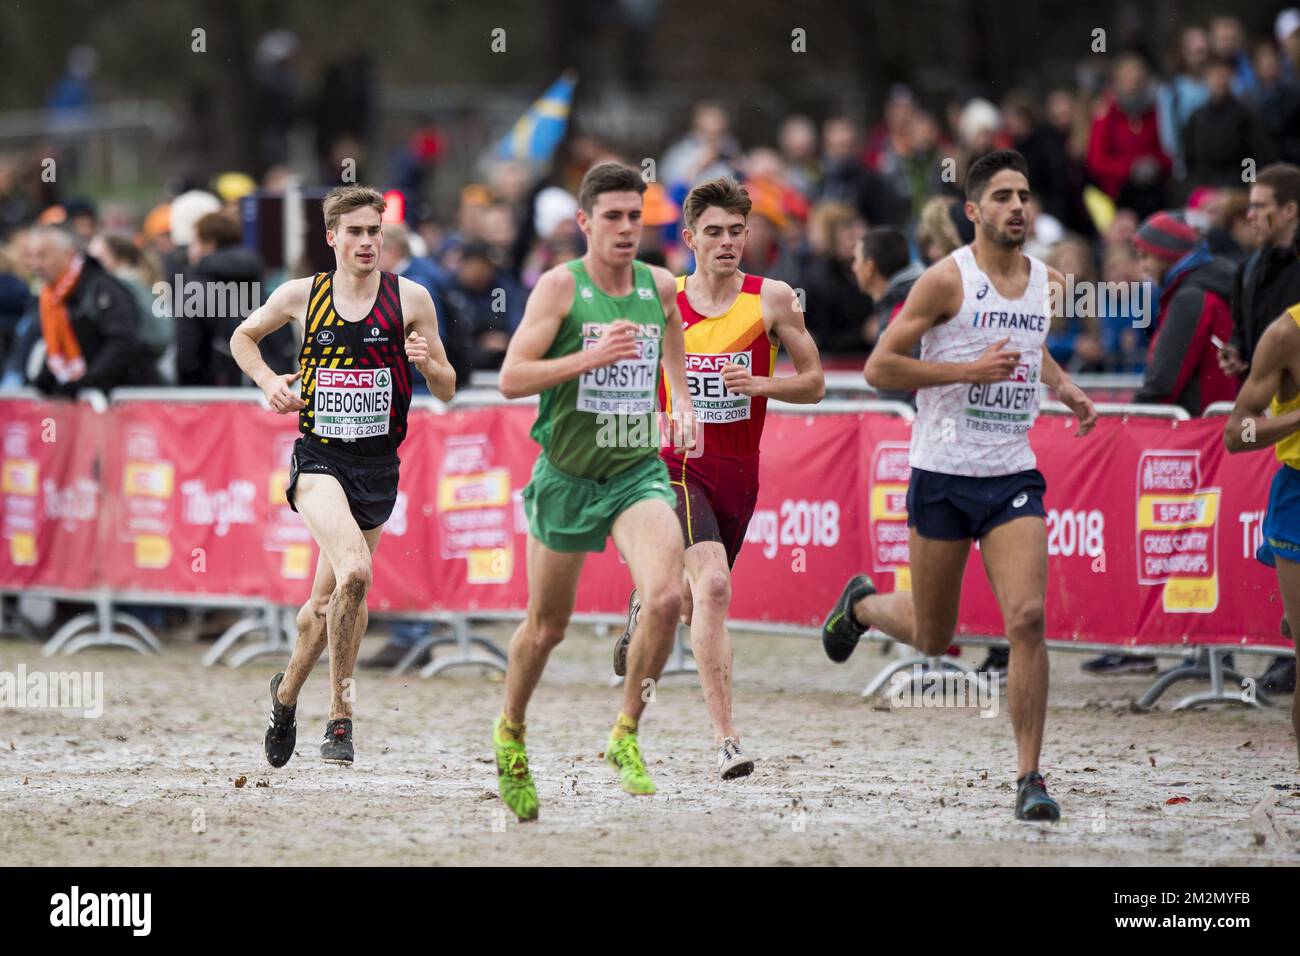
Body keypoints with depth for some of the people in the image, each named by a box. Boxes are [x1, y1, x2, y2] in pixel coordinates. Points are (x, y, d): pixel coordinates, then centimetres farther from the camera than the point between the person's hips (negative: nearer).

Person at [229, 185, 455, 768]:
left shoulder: (410, 299, 1)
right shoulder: (302, 296, 1)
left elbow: (447, 391, 7)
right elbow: (243, 337, 20)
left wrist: (427, 363, -15)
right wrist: (269, 383, 2)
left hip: (378, 467, 2)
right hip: (319, 458, -2)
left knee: (329, 600, 12)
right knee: (354, 571, -26)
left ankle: (287, 692, 38)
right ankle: (340, 715, -17)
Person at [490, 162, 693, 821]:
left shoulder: (661, 287, 4)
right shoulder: (560, 286, -9)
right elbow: (510, 379, -14)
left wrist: (683, 408, 9)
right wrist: (590, 356, -24)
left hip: (638, 471, 2)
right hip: (567, 475, -2)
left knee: (665, 598, -22)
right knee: (546, 626, 10)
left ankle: (626, 736, -5)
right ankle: (510, 732, 38)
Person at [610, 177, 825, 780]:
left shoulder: (772, 300, -1)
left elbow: (814, 383, 2)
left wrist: (760, 384, -15)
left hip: (739, 472, 3)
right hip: (679, 465, -3)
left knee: (695, 604, 16)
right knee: (712, 585, -23)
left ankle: (646, 609, 55)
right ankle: (726, 739, -24)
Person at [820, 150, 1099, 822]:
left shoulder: (1047, 282, 8)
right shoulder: (948, 279, -10)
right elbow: (878, 367, -12)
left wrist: (1063, 387, 12)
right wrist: (971, 370, -18)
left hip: (1013, 476, 3)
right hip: (944, 476, -3)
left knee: (1027, 619, -15)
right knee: (932, 638, 9)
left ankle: (1029, 777, -9)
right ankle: (861, 602, 44)